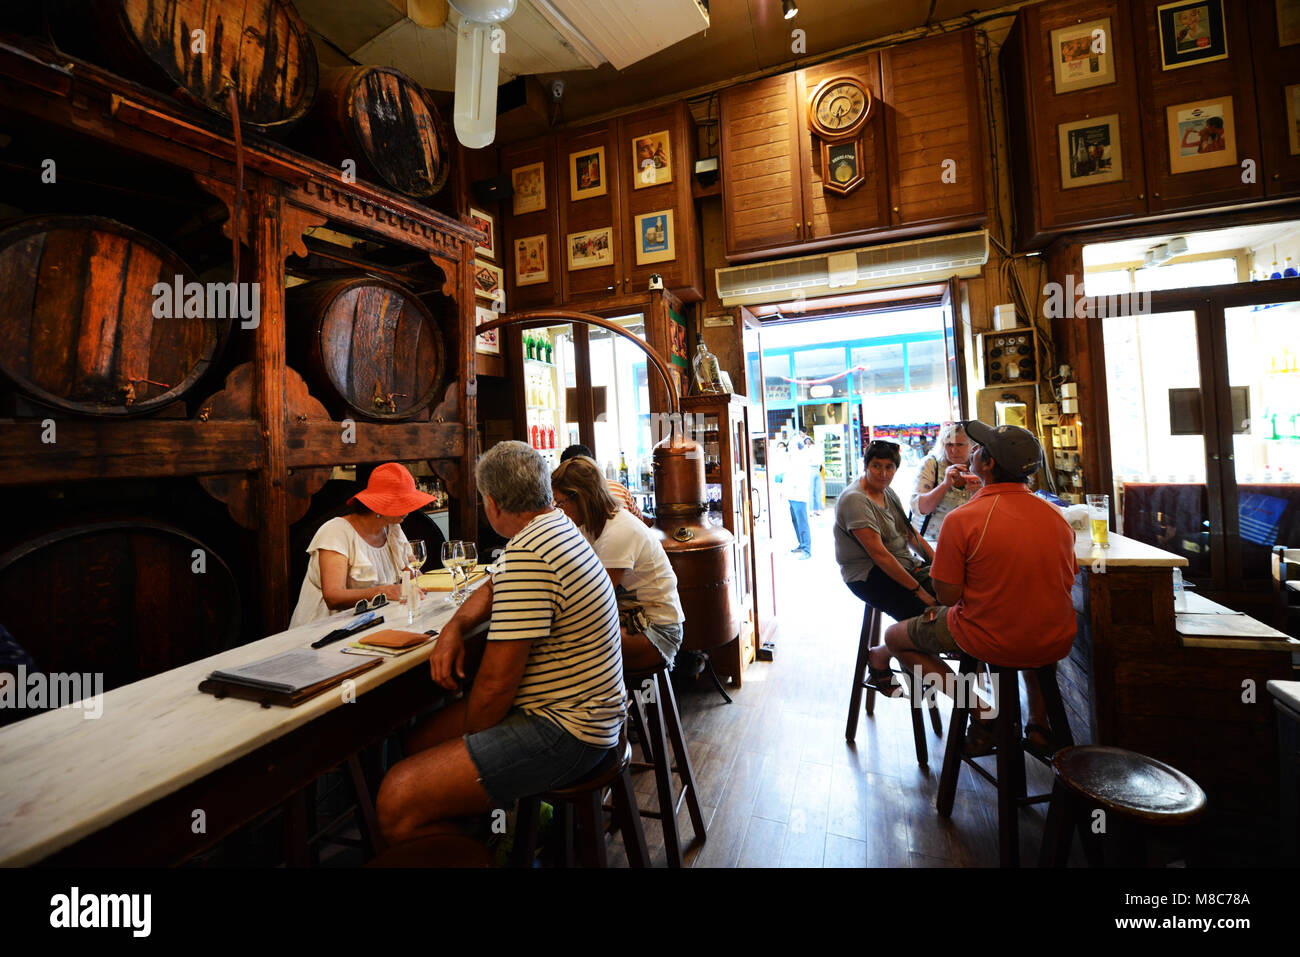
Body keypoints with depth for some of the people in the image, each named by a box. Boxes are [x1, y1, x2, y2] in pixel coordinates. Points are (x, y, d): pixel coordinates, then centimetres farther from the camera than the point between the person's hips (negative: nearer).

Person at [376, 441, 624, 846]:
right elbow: (493, 589, 22)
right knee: (418, 742, 16)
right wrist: (454, 627, 3)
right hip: (571, 709, 10)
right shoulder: (557, 526, 8)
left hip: (564, 733, -10)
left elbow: (495, 683, -22)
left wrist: (469, 742, -3)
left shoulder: (527, 556, -25)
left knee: (397, 800, -16)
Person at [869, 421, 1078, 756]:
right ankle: (1039, 725, 34)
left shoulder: (962, 519, -19)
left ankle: (981, 711, 3)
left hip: (990, 643, -5)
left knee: (895, 637, 14)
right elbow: (1067, 581, 11)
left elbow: (947, 596, -15)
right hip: (1056, 645, 6)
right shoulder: (1056, 515, -1)